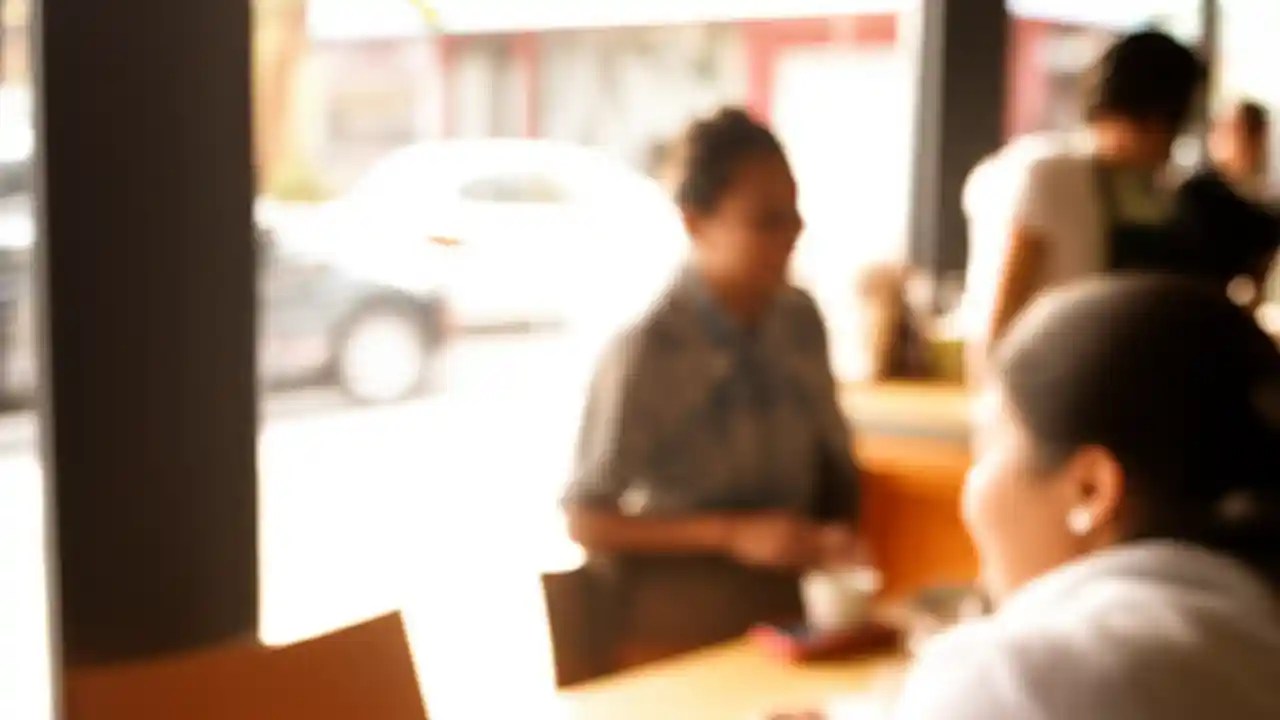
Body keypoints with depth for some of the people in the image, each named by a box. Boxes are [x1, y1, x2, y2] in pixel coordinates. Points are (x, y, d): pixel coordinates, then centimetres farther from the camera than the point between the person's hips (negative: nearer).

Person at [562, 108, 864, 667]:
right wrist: (732, 535, -22)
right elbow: (585, 520, -14)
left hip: (786, 590, 5)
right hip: (678, 608, -5)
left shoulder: (800, 321, 0)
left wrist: (837, 530, -8)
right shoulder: (646, 349, -18)